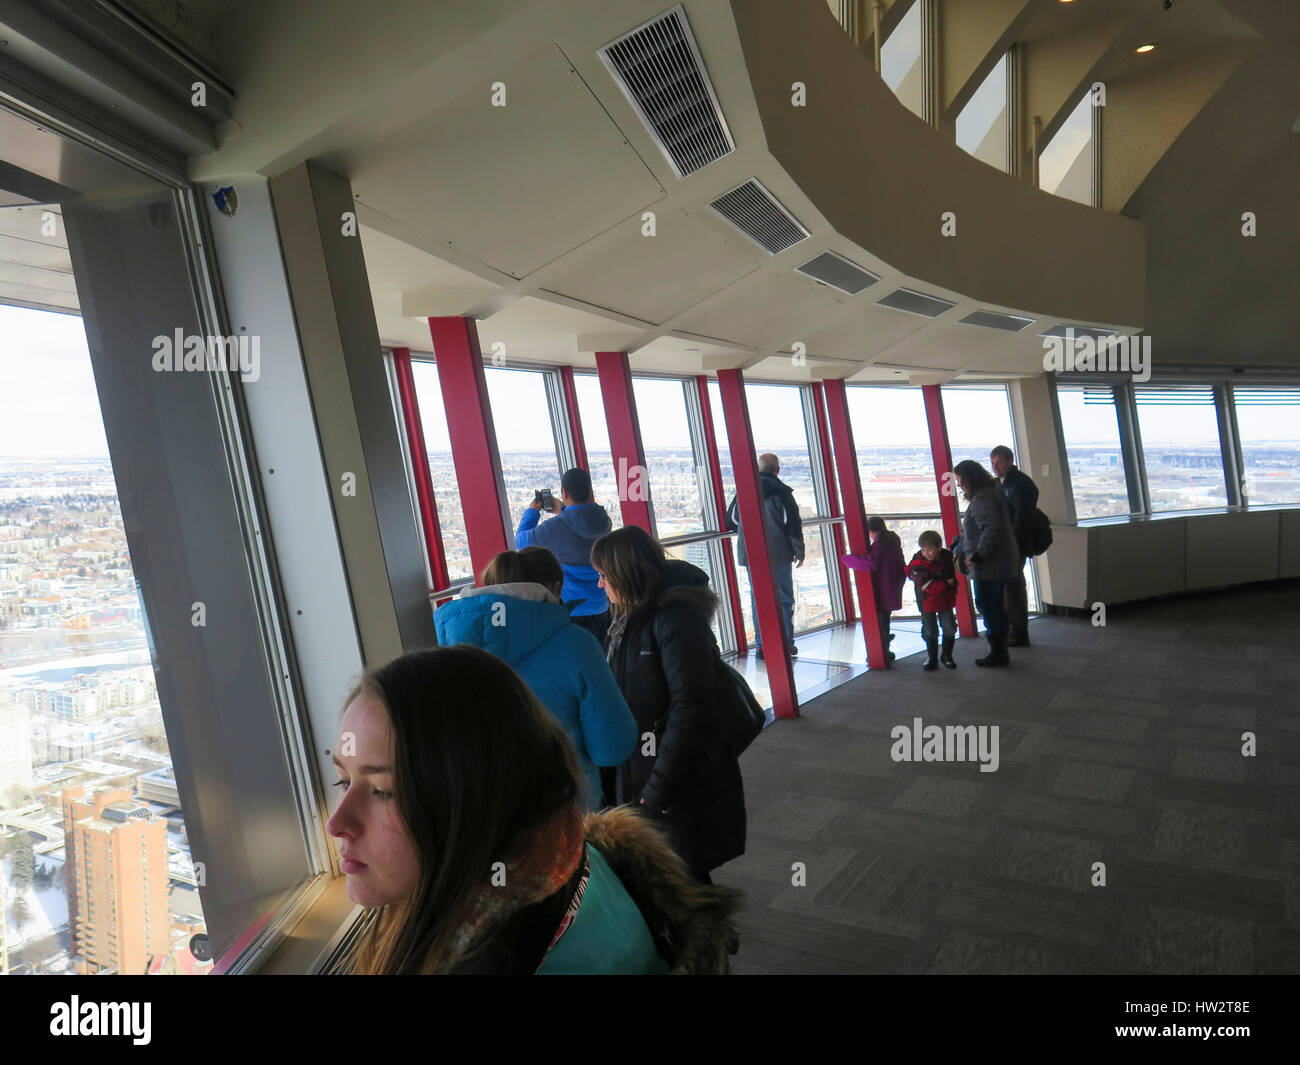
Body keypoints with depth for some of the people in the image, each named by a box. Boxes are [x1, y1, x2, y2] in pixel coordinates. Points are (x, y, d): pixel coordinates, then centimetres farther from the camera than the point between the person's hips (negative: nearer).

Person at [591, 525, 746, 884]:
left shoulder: (675, 619, -19)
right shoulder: (627, 618, 9)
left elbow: (690, 709, -22)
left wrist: (659, 787, -20)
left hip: (684, 785, -8)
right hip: (639, 776, 8)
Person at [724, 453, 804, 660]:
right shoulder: (781, 491, -7)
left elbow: (730, 521, 12)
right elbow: (793, 523, -8)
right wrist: (799, 551, 2)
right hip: (778, 555, -3)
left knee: (757, 599, 9)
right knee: (784, 599, 5)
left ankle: (761, 645, 9)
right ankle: (786, 644, 5)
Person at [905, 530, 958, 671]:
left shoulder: (947, 557, -6)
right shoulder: (917, 564, -21)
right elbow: (928, 585, -25)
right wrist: (946, 584, -18)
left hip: (945, 600, 3)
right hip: (927, 602, -3)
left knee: (950, 629, 7)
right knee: (930, 631, 5)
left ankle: (947, 656, 26)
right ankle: (931, 658, 23)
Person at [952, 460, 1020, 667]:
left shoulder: (981, 499, -17)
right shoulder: (991, 493, 16)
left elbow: (992, 530, -28)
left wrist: (977, 555, -25)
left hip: (989, 565, -11)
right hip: (1002, 562, 11)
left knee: (987, 606, -3)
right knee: (995, 606, 17)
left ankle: (997, 653, 4)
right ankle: (1000, 652, 25)